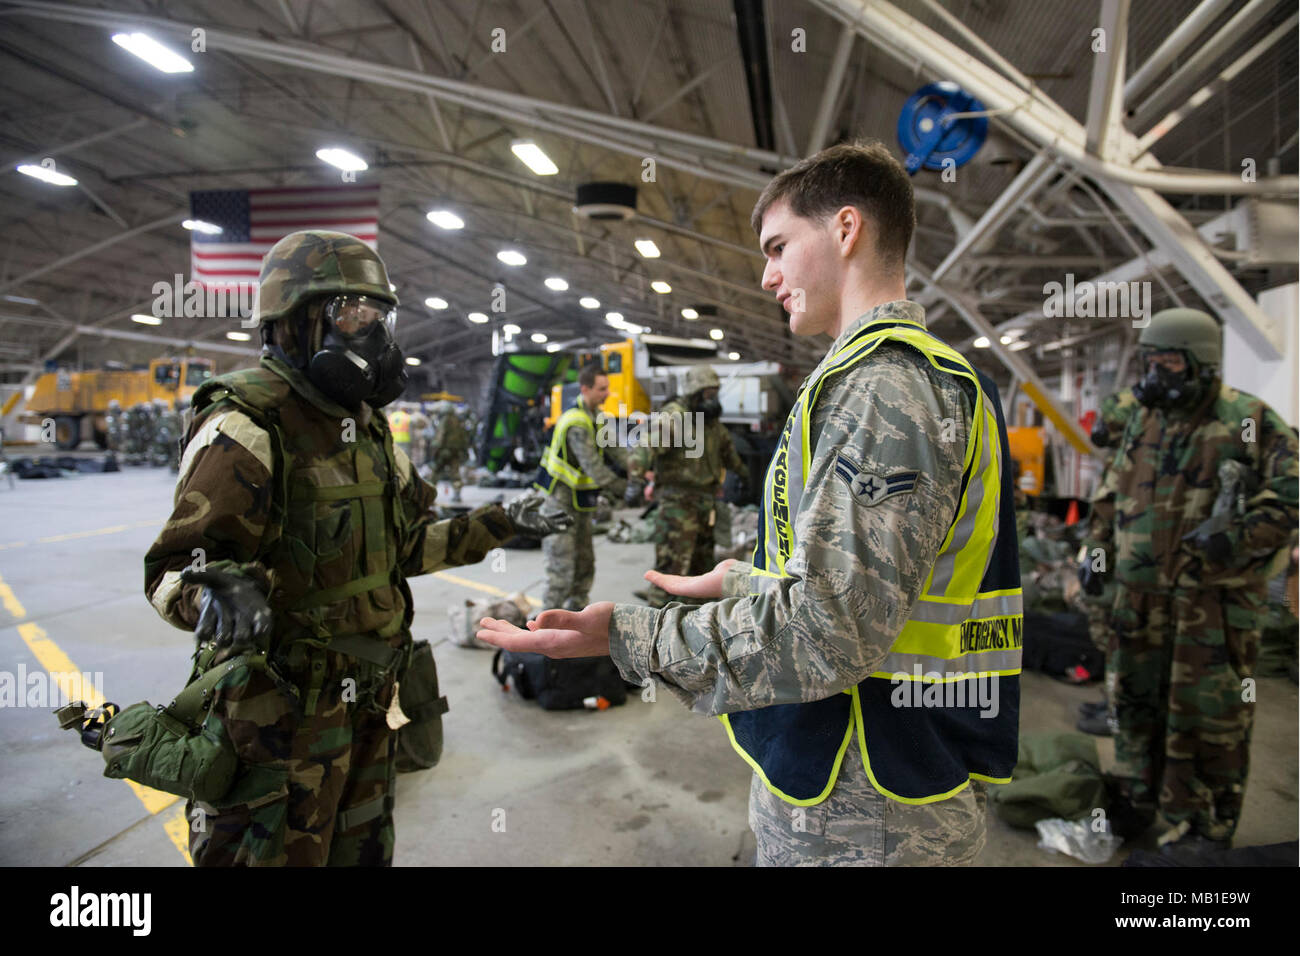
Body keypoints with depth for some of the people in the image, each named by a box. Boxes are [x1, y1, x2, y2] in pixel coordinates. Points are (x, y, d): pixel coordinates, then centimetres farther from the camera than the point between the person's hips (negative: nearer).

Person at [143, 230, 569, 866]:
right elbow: (173, 568, -21)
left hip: (366, 696, 8)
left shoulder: (367, 426, 8)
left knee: (363, 849, 23)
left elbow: (403, 546, 13)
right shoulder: (248, 427, -18)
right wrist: (222, 585, -43)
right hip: (282, 711, -7)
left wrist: (501, 523, 9)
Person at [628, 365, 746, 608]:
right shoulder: (672, 416, -15)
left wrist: (741, 470, 48)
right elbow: (646, 446, -31)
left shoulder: (711, 420, 12)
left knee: (702, 561, 17)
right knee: (672, 563, -11)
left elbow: (726, 447, 33)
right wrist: (635, 480, -47)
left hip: (706, 502, 8)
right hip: (677, 501, -8)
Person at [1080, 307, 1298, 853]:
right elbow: (1112, 495, 19)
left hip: (1211, 596, -6)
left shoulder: (1249, 421, -7)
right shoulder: (1142, 422, 12)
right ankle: (1136, 799, 36)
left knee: (1206, 717, 2)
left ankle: (1200, 832, 19)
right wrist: (1098, 550, 12)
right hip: (1141, 591, 6)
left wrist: (1235, 539, -21)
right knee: (1136, 700, 17)